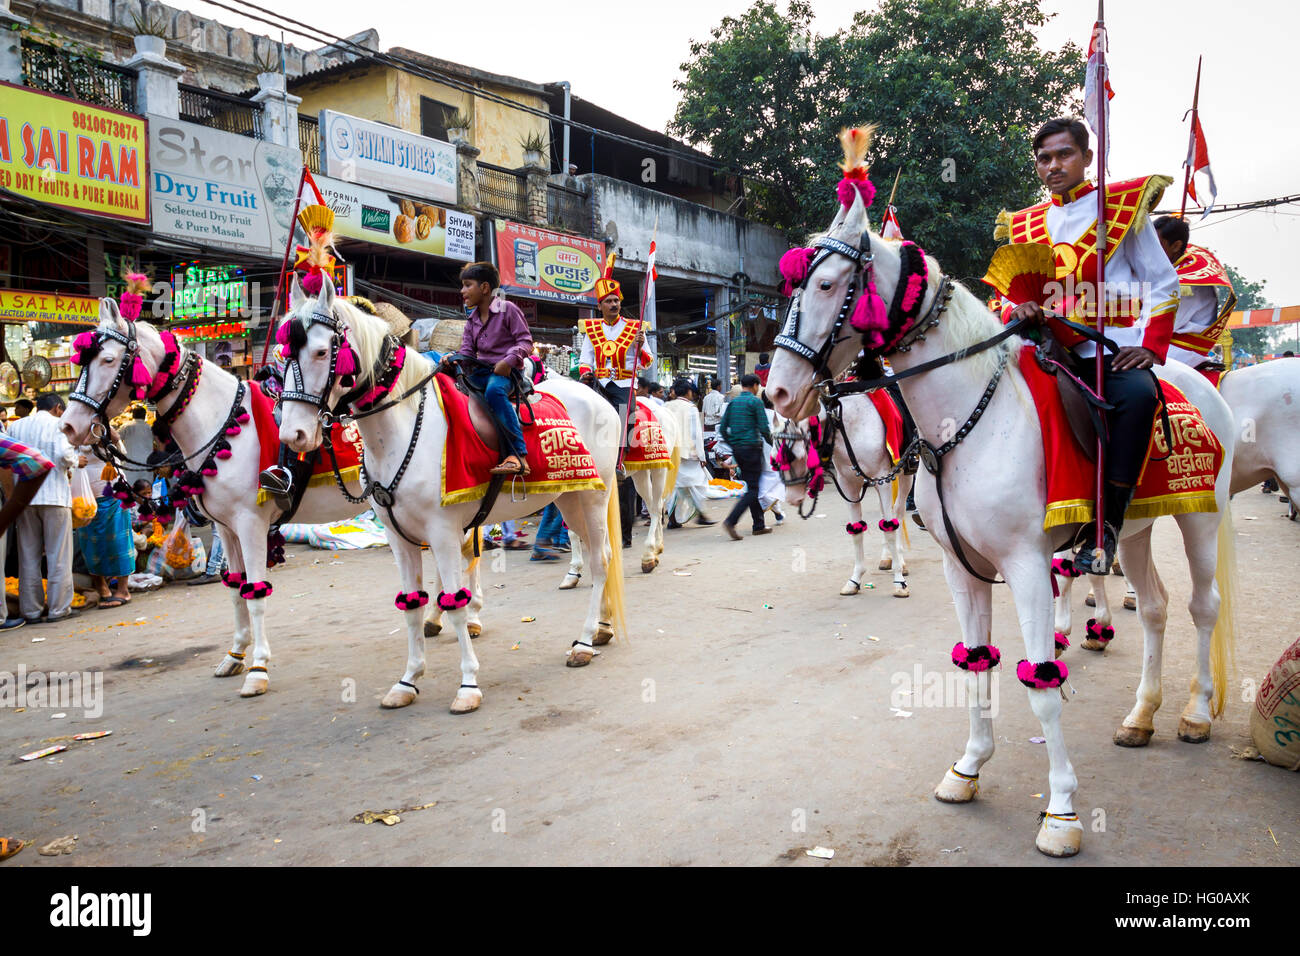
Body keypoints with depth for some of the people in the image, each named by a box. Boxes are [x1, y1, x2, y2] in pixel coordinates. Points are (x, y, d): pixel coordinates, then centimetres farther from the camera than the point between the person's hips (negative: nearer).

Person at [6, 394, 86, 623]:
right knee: (58, 554, 2)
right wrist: (76, 461, 3)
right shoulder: (57, 424, -3)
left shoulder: (15, 426, 10)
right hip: (54, 495, -4)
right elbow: (64, 454, -17)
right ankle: (58, 608, 3)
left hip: (25, 498, 5)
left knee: (28, 555, 10)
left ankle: (30, 609, 13)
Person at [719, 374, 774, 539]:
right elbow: (764, 428, -11)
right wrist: (772, 443, 5)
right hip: (752, 447, -7)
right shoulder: (755, 401, -7)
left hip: (737, 449, 7)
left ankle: (759, 525, 16)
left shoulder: (733, 402, 12)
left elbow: (722, 428, 11)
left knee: (751, 486, 14)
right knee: (753, 489, -5)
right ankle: (731, 521, -18)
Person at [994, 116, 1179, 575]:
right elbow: (1012, 293, 18)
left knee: (1137, 395, -34)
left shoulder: (1124, 205, 9)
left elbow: (1163, 283, 8)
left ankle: (1105, 524, -26)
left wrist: (1151, 346, -6)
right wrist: (1018, 309, -7)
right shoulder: (1025, 225, 18)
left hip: (1111, 347, -4)